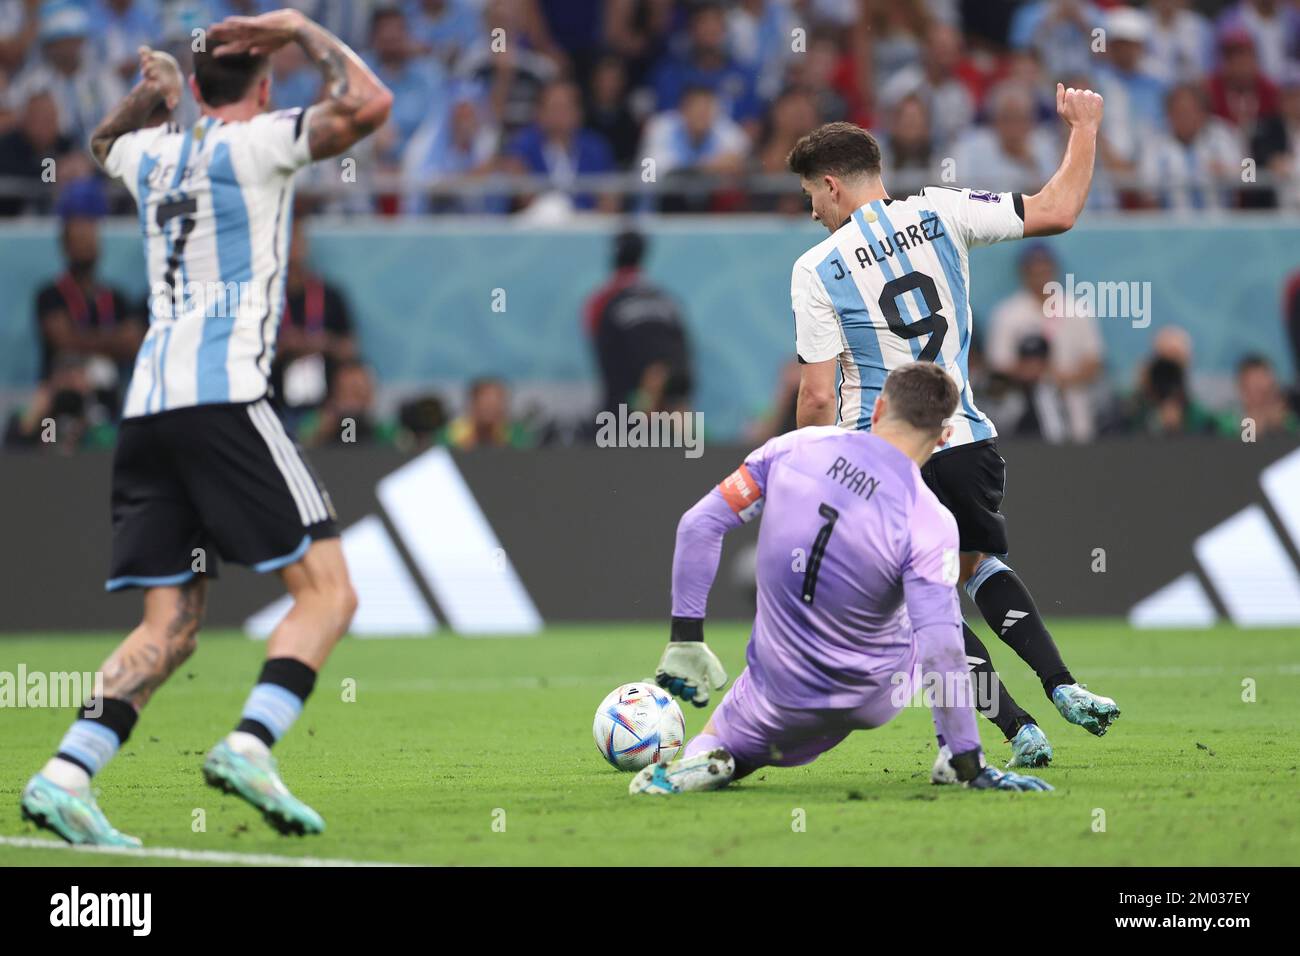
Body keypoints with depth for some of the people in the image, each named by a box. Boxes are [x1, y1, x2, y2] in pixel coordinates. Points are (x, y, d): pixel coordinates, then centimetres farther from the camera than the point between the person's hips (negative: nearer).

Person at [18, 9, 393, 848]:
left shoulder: (153, 154, 21)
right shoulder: (257, 144, 2)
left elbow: (105, 141, 46)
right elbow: (368, 106, -9)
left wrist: (155, 88, 45)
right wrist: (306, 33, 4)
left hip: (147, 406, 7)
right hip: (224, 399, -7)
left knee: (171, 626, 7)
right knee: (327, 591, -4)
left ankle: (67, 775, -10)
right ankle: (250, 746, -24)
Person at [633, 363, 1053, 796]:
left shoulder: (795, 448, -10)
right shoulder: (929, 524, -23)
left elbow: (699, 525, -8)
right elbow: (940, 652, -28)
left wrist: (686, 639, -1)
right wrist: (971, 766, -22)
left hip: (778, 695, 0)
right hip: (872, 698, 0)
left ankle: (703, 761, -8)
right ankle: (956, 753, 19)